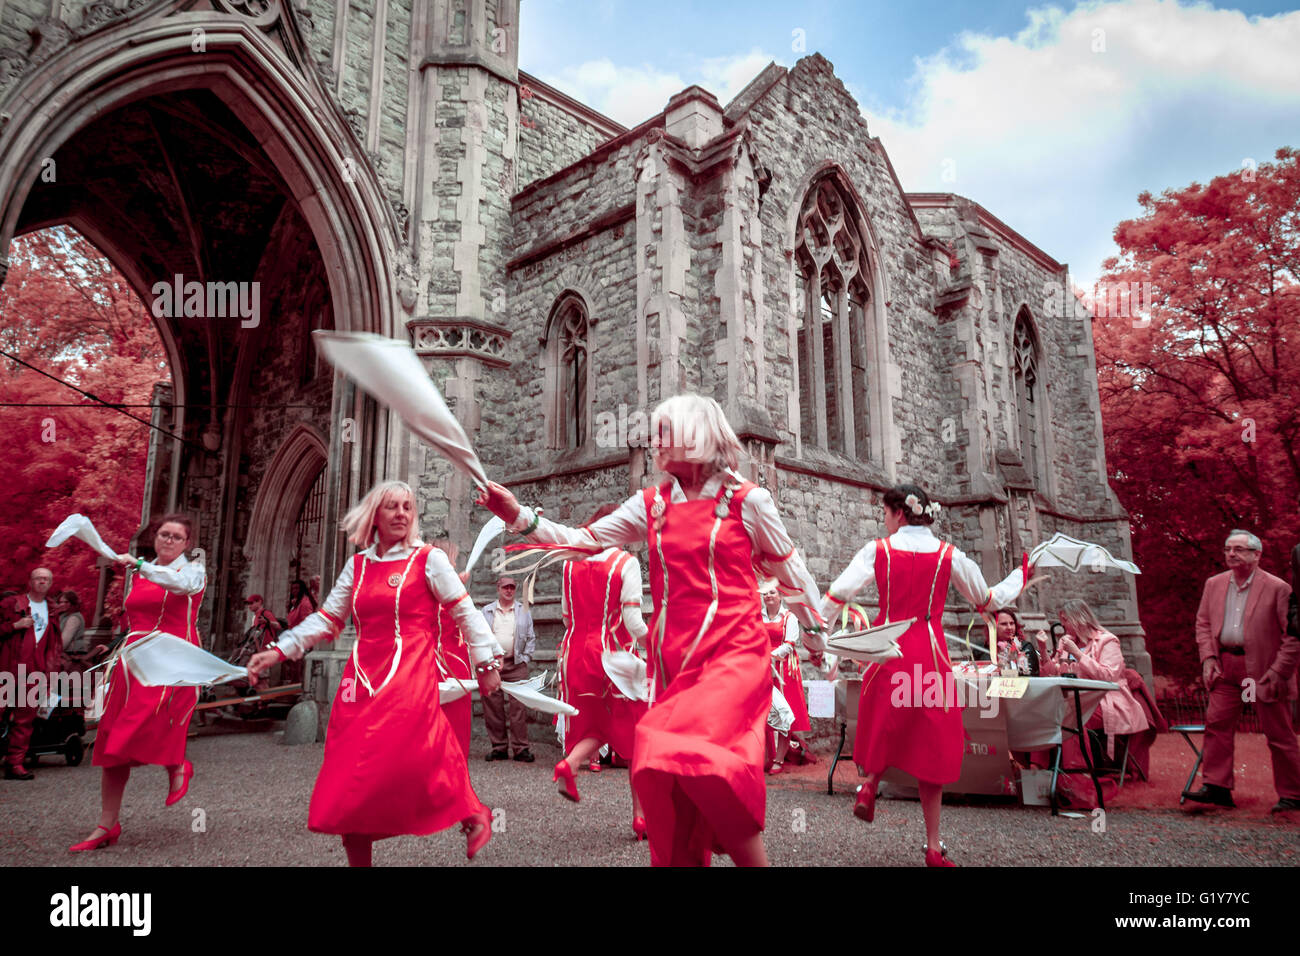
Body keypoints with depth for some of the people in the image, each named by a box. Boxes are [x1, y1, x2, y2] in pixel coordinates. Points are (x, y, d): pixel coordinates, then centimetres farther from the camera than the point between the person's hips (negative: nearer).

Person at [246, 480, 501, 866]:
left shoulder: (428, 559, 1)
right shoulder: (357, 565, 14)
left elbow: (465, 613, 1)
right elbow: (326, 620, 16)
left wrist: (485, 663, 0)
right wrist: (280, 650, 8)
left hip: (410, 674, -5)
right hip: (363, 678, 5)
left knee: (402, 756, -23)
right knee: (351, 779, 3)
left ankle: (473, 815, 0)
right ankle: (358, 859, 20)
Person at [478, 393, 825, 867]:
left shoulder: (746, 500, 0)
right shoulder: (651, 504, 10)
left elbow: (789, 570, 11)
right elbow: (583, 541, 10)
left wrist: (818, 630, 19)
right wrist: (521, 518, -1)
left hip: (733, 654, -4)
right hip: (673, 660, 5)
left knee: (695, 755, -26)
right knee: (664, 768, 5)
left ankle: (752, 857, -8)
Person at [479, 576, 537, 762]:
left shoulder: (523, 610, 12)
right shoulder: (486, 611, 13)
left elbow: (531, 638, 12)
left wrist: (525, 658, 2)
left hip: (516, 665, -1)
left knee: (518, 706, -6)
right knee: (492, 707, 1)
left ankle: (520, 748, -1)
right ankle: (498, 748, 10)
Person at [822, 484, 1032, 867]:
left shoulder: (878, 550, -1)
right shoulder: (949, 555, 3)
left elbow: (838, 594, -10)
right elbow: (988, 600, 15)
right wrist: (1021, 576, 31)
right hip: (929, 653, 1)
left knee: (885, 724, 23)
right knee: (930, 745, 8)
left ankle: (869, 784, 1)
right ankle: (934, 846, 13)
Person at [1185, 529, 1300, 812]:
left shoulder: (1277, 588, -7)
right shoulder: (1214, 584, 9)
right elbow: (1203, 623, 14)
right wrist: (1207, 657, 1)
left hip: (1264, 670, -5)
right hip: (1225, 667, 5)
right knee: (1217, 724, 1)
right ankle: (1216, 786, 7)